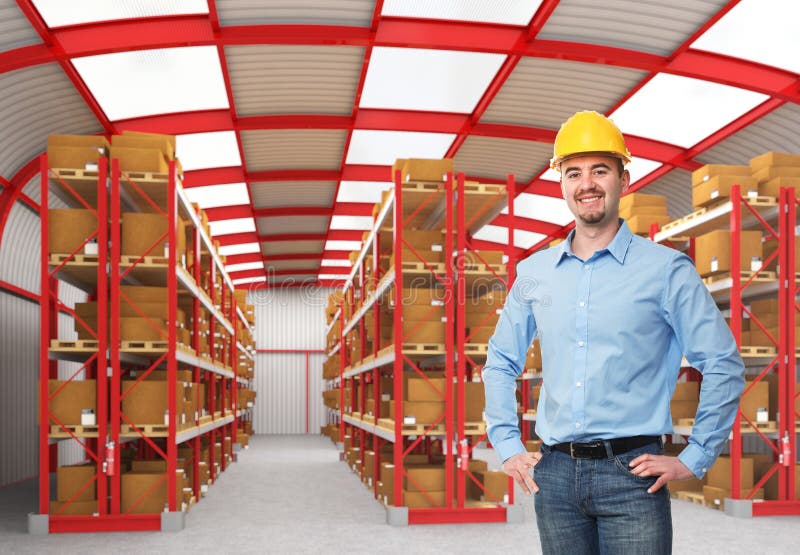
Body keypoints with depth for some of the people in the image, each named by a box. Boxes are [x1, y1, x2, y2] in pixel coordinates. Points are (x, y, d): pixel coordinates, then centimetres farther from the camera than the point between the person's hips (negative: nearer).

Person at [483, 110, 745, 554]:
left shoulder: (666, 269, -3)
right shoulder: (533, 272, 7)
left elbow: (723, 366, -1)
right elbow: (500, 363, 17)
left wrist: (694, 458, -3)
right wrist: (507, 447, 10)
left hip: (632, 472, -3)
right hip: (554, 475, 3)